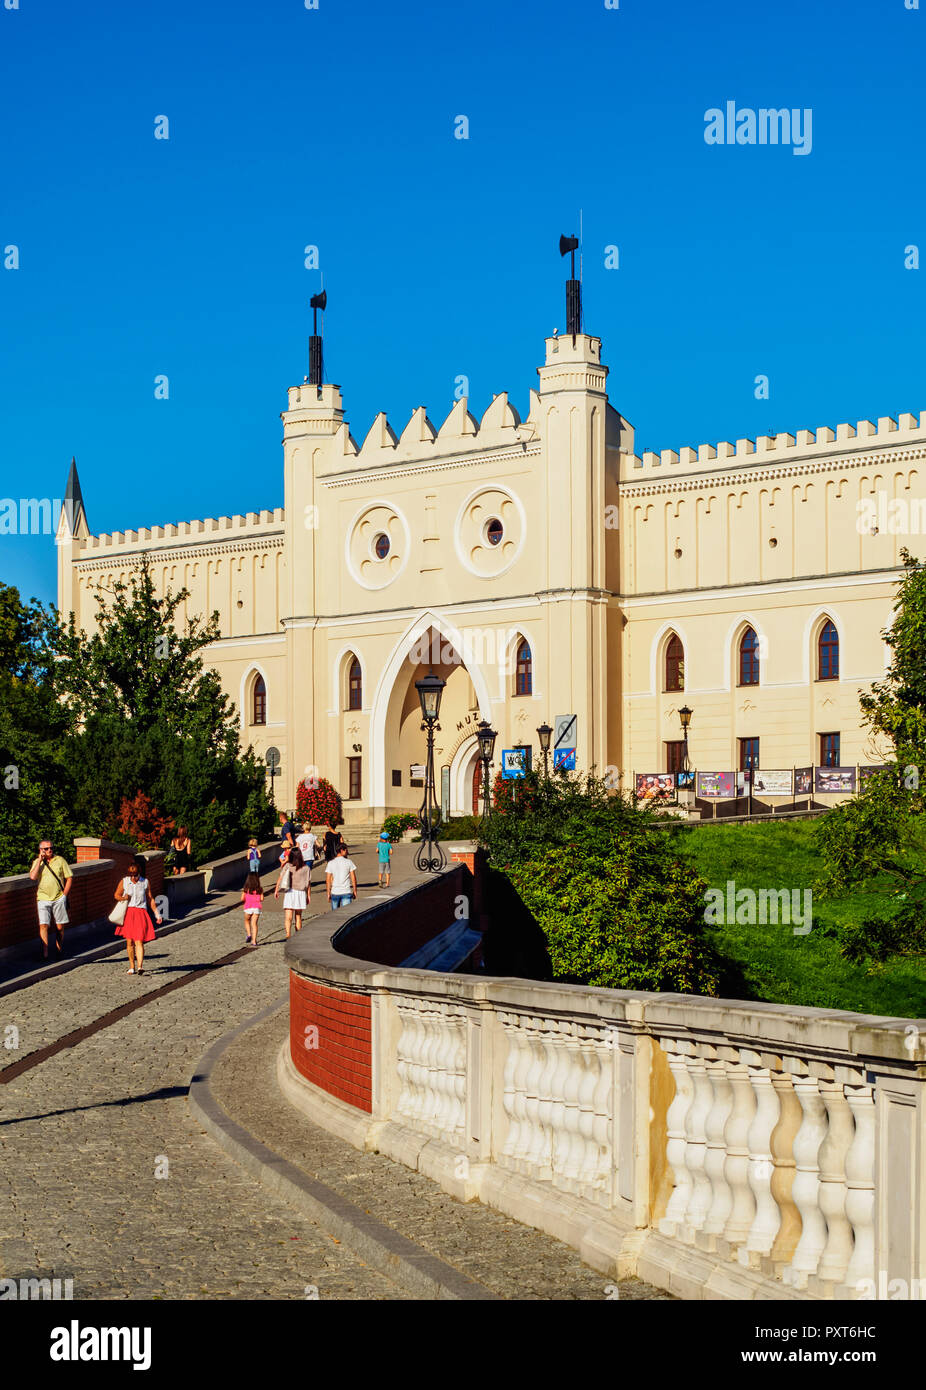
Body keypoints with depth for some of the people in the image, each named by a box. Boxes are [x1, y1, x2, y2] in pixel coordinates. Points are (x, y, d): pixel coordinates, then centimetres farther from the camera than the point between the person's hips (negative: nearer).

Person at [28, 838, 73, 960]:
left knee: (59, 927, 6)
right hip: (43, 899, -1)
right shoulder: (37, 862, 5)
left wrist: (64, 894, 0)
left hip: (59, 899, 1)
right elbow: (32, 877, -13)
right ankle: (45, 954, -14)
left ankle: (59, 951, 20)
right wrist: (40, 860, -12)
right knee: (43, 925, -13)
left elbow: (69, 878, 7)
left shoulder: (60, 860, 4)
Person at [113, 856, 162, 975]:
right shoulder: (124, 881, 4)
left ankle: (139, 967, -22)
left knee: (139, 941, -12)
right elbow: (117, 895, 15)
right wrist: (123, 898, -7)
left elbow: (150, 899, 11)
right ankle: (132, 967, 15)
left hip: (140, 914, -2)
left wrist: (157, 914, 12)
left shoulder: (145, 882, 2)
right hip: (127, 913, 2)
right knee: (129, 942, 4)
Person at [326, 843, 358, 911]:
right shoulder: (349, 862, -5)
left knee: (335, 913, 14)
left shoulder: (331, 863, 1)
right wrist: (355, 891, 6)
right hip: (346, 892, -2)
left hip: (335, 892, 2)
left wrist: (328, 893, 7)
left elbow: (328, 880, 0)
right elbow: (353, 878, -4)